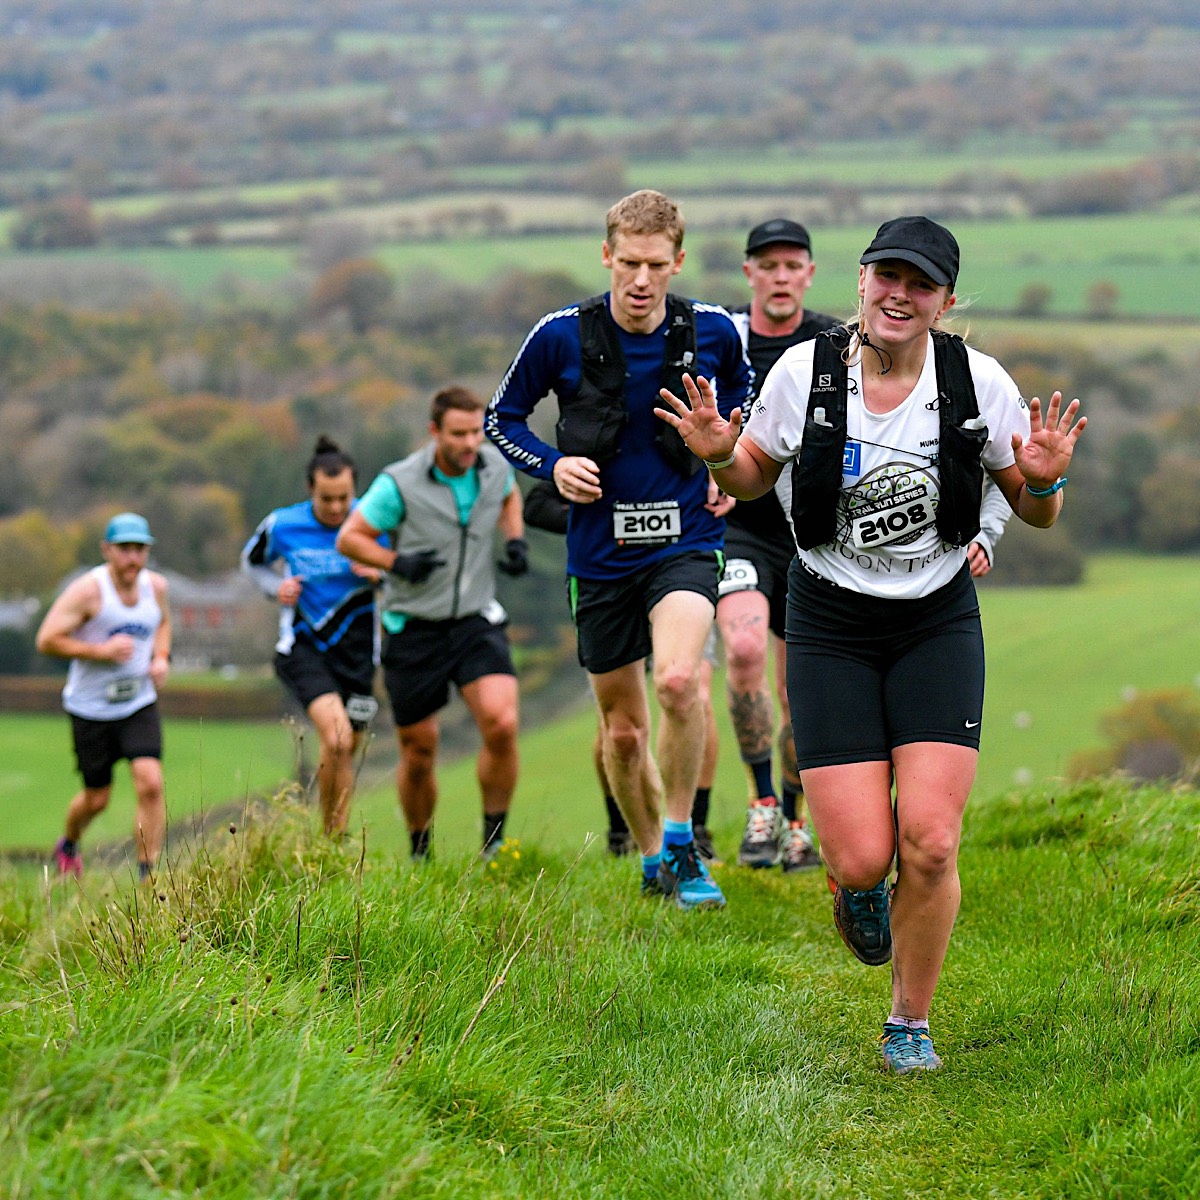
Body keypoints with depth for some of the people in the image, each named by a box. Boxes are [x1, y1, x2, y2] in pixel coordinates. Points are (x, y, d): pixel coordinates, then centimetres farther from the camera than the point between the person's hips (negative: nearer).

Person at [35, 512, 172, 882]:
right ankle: (68, 844, 42)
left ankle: (147, 875, -9)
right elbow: (46, 640, -18)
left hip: (140, 703, 3)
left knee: (150, 784, -16)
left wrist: (161, 657, 4)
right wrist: (101, 650, -23)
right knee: (96, 799, 8)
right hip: (91, 709, -3)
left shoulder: (155, 586, 1)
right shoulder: (88, 590, -16)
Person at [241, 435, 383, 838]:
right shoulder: (282, 525, -8)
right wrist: (277, 587, -6)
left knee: (347, 752, 8)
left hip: (355, 649, 2)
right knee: (336, 737, -24)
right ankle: (330, 839, -12)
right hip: (303, 647, -2)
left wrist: (379, 574, -16)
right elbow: (253, 561, 13)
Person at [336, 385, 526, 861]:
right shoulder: (400, 483, -14)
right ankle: (420, 856, 29)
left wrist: (516, 540, 7)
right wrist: (398, 562, -19)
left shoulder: (495, 466, -1)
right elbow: (349, 537, -4)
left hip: (476, 622, 2)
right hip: (414, 629, -2)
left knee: (501, 724, -21)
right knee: (418, 753, 6)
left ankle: (494, 841, -4)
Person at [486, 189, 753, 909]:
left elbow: (745, 394, 19)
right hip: (601, 552, 1)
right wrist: (553, 466, -10)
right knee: (623, 729, 9)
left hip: (686, 542, -1)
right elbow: (502, 418, 6)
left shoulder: (713, 330, -4)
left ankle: (683, 844, -10)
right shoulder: (562, 335, -7)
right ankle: (653, 859, 32)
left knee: (679, 681, -27)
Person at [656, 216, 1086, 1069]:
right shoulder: (804, 373, -8)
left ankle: (911, 1023, 13)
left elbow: (1036, 516, 4)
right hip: (831, 630, 0)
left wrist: (1043, 481, -19)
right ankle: (861, 893, 31)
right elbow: (753, 479, 8)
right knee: (861, 858, -10)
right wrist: (718, 457, -14)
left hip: (938, 628, 0)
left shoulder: (979, 382, -8)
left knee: (930, 843, -12)